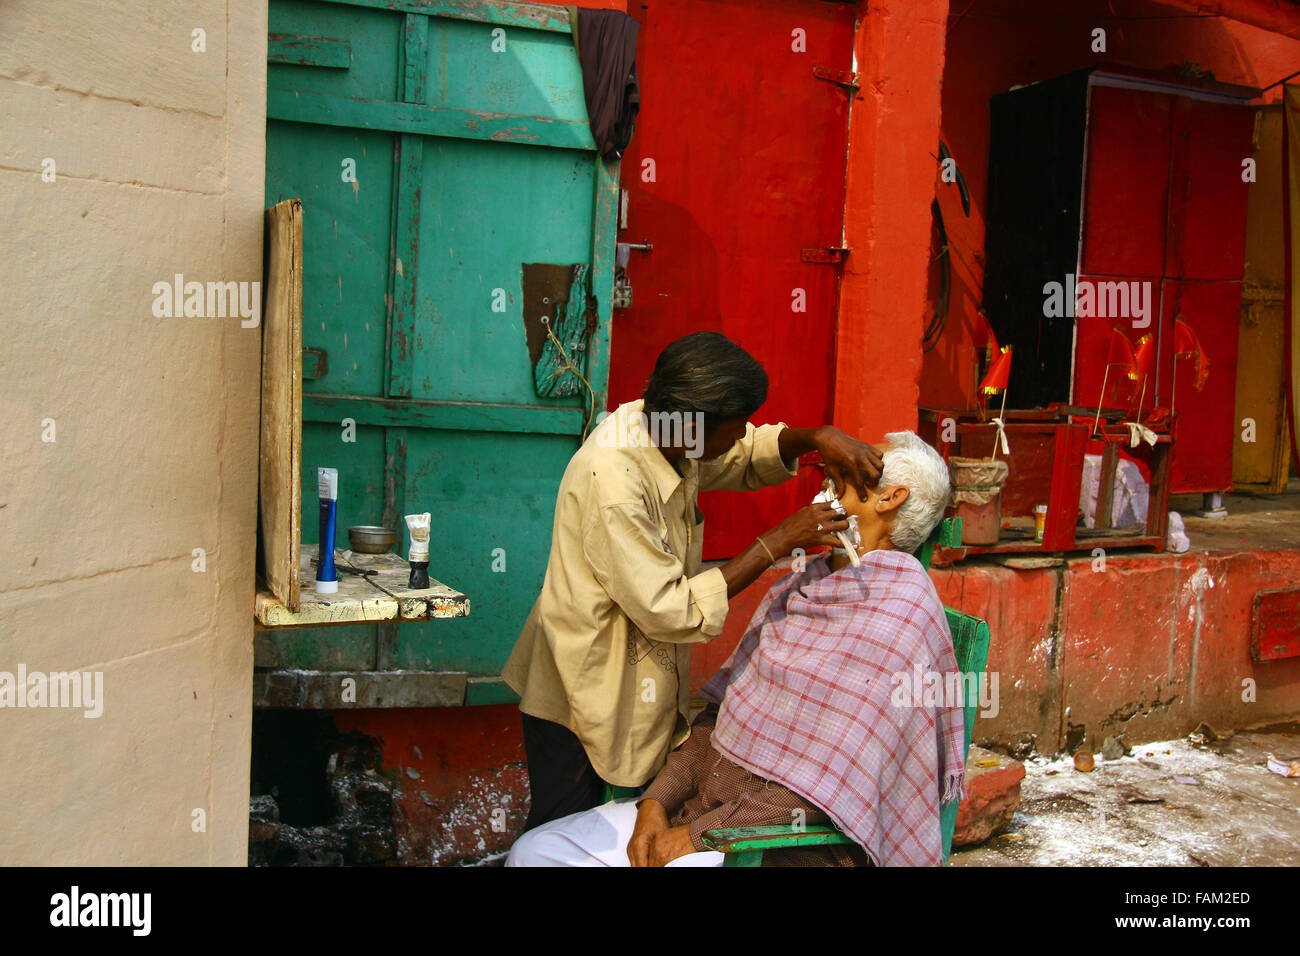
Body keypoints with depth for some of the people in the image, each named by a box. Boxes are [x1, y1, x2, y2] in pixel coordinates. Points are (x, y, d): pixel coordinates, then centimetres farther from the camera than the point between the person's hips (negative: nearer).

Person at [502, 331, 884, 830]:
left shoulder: (661, 428, -7)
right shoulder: (612, 486, -32)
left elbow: (750, 456, 10)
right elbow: (671, 611, -27)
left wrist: (817, 437, -11)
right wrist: (776, 543, -23)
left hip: (634, 683, 8)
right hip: (581, 694, -8)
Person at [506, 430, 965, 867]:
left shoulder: (898, 610, -14)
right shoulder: (802, 582, 11)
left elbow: (835, 777, -19)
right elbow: (725, 707, 11)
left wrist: (700, 833, -16)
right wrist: (658, 799, -2)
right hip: (701, 803, 8)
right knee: (532, 853, -2)